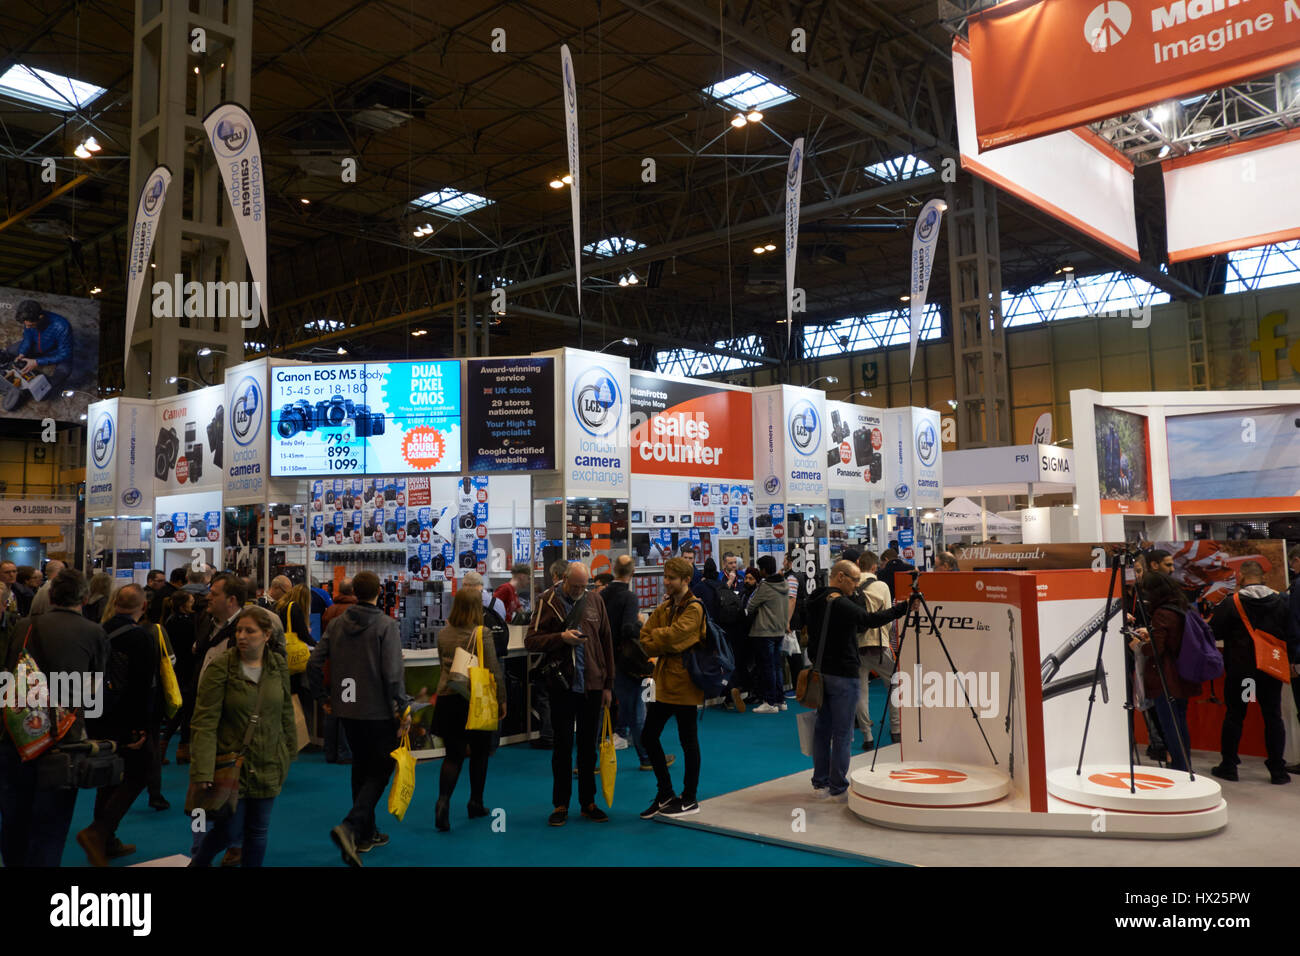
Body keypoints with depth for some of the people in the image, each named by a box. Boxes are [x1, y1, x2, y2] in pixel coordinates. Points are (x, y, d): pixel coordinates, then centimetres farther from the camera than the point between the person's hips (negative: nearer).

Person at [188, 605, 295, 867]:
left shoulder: (279, 667, 1)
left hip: (268, 766, 4)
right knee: (229, 831, 3)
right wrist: (203, 774, -23)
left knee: (258, 831, 10)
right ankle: (198, 861, 33)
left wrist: (289, 753, 12)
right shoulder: (220, 669, -13)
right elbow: (204, 723, -17)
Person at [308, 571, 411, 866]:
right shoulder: (386, 625, -13)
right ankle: (350, 826, -15)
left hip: (346, 709, 6)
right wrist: (403, 709, -11)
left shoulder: (336, 624, 4)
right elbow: (393, 672, -19)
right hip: (378, 712, -6)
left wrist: (324, 697, 14)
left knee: (361, 767, 19)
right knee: (380, 770, 4)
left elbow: (314, 664, 3)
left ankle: (366, 834, 27)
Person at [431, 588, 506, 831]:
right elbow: (494, 671, -11)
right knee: (479, 752, 14)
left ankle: (443, 800, -13)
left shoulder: (443, 634, 2)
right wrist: (501, 700, -3)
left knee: (453, 754, 8)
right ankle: (476, 804, 23)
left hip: (447, 699, 3)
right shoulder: (481, 634, -12)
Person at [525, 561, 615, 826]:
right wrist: (561, 637, -21)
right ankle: (560, 805, 16)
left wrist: (608, 684, 8)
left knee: (588, 747, 11)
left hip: (592, 685, 3)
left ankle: (588, 803, 22)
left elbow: (606, 644, 10)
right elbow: (531, 640, -5)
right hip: (562, 685, -2)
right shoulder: (548, 602, -2)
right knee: (562, 747, 5)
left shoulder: (595, 601, 7)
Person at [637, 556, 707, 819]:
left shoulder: (694, 609, -13)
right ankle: (665, 794, 25)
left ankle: (690, 799, 18)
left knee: (688, 742, 4)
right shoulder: (664, 607, 12)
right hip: (664, 682, 8)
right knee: (649, 737, 11)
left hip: (684, 684, -8)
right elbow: (645, 638, 5)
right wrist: (663, 646, -13)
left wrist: (654, 637, -6)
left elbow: (671, 636, -24)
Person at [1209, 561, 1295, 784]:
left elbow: (1214, 633, -9)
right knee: (1273, 717, 9)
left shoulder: (1231, 604, -12)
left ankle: (1228, 765, 12)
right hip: (1271, 670, 2)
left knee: (1234, 716, 6)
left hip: (1239, 670, -2)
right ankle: (1278, 769, 10)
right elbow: (1291, 637, 3)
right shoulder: (1281, 602, -1)